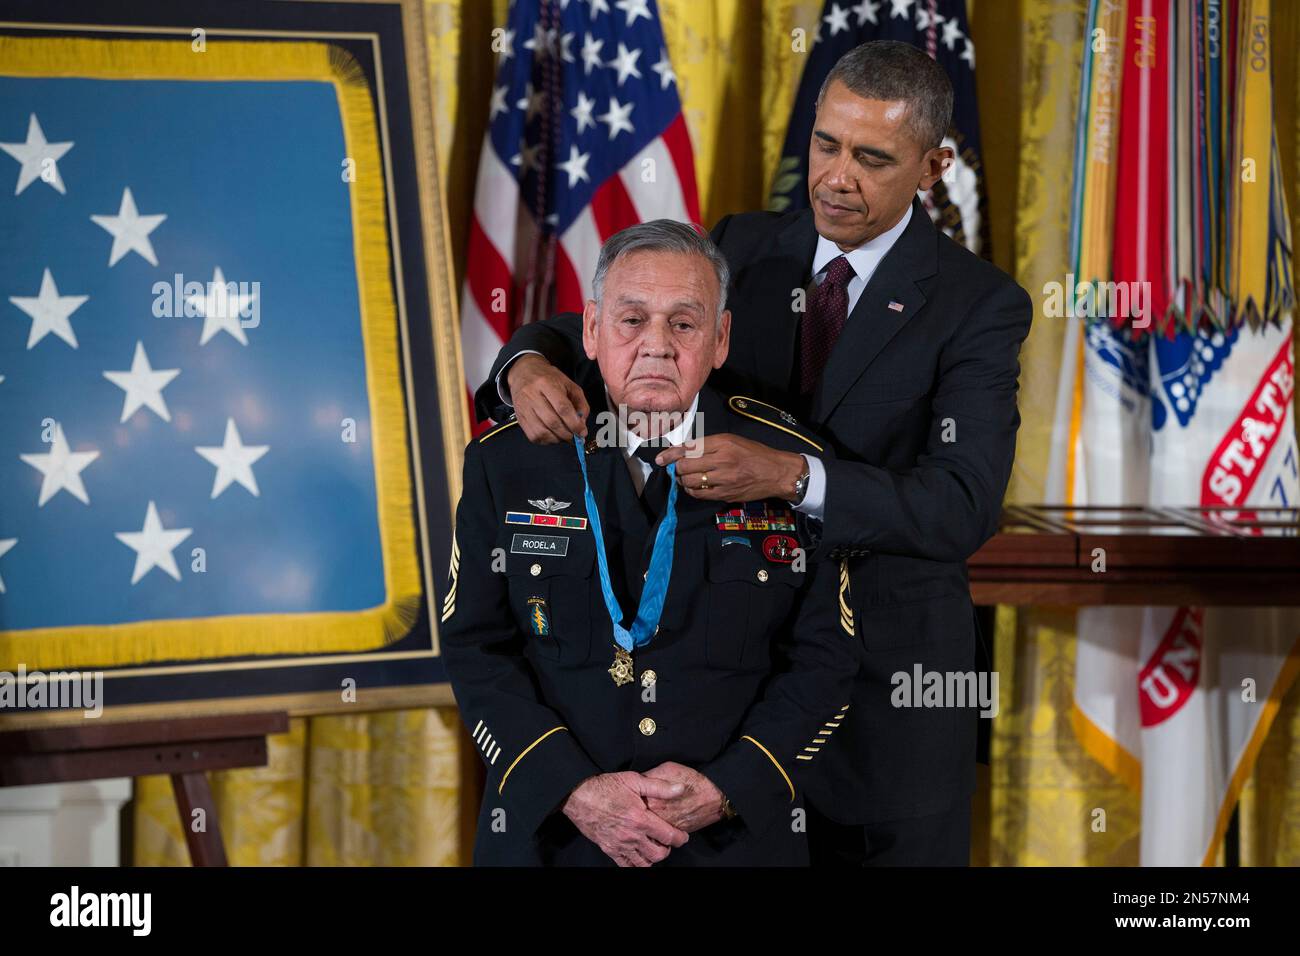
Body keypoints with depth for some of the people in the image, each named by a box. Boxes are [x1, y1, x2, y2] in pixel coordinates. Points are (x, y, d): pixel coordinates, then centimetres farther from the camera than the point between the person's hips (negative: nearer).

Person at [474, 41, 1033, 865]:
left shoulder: (980, 304, -10)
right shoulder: (746, 251, 3)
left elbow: (963, 507, -21)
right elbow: (594, 331, 2)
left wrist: (789, 475, -35)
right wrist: (533, 365, -23)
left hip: (889, 681, -3)